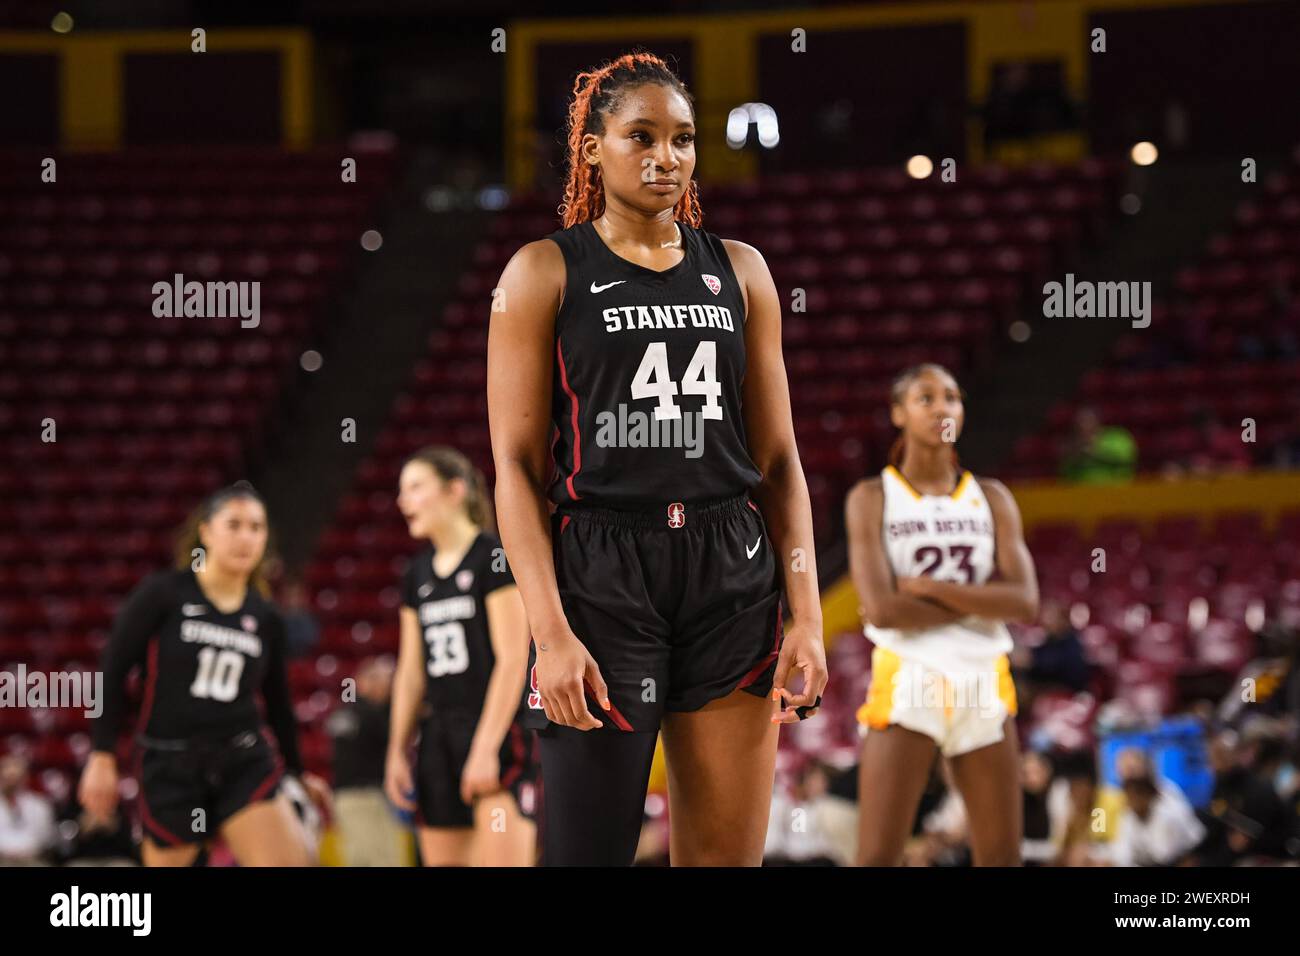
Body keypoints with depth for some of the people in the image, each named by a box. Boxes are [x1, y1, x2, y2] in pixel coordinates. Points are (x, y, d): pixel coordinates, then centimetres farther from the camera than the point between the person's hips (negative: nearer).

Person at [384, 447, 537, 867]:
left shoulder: (495, 557, -8)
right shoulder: (419, 573, 14)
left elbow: (512, 658, -14)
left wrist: (486, 746, -19)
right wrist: (397, 750, 12)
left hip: (498, 734, -8)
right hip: (440, 734, 8)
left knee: (502, 859, -17)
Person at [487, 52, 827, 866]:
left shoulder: (739, 271, 11)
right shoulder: (546, 272, 1)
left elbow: (778, 460, 11)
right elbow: (518, 466, -4)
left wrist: (807, 616, 1)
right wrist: (550, 633, -14)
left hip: (734, 582, 3)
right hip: (601, 579, -3)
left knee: (730, 857, 3)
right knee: (592, 849, -3)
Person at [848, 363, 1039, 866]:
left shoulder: (992, 499, 9)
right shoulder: (872, 498, 0)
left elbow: (1025, 602, -5)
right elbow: (881, 608, -13)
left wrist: (925, 587, -12)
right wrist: (980, 603, -7)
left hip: (983, 687, 4)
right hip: (905, 685, -4)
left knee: (1001, 856, 5)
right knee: (878, 857, -8)